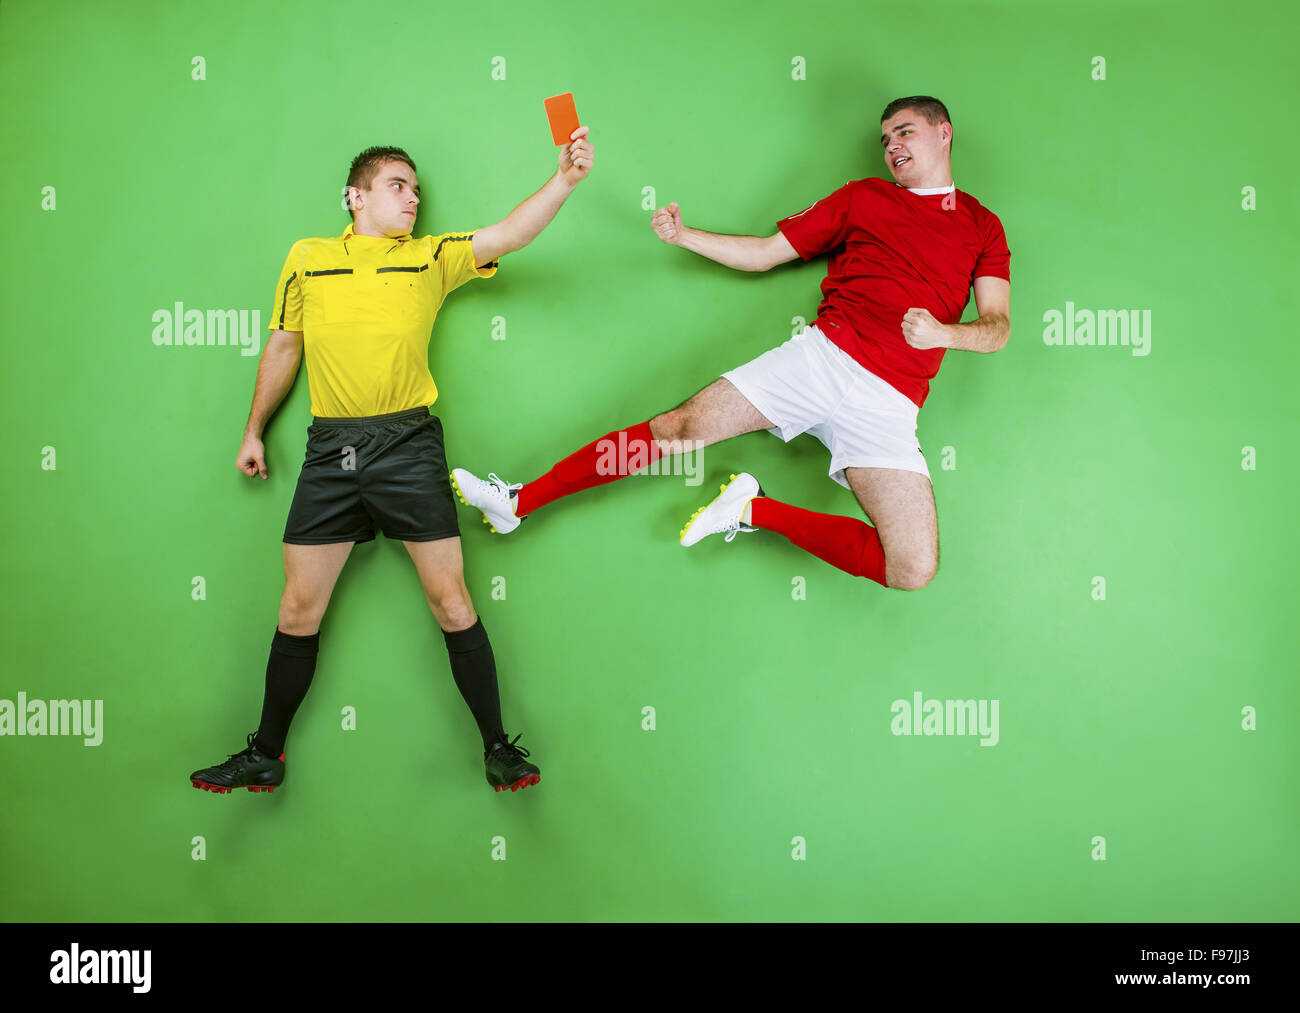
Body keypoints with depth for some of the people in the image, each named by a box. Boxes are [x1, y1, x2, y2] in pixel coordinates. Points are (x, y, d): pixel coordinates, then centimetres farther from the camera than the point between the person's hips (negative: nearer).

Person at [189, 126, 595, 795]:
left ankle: (497, 747, 12)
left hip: (408, 445, -1)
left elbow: (510, 234, -5)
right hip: (330, 448, 2)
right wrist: (253, 431, 21)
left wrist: (566, 177, -18)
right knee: (299, 609, 6)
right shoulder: (307, 258, 12)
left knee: (450, 600, -2)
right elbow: (283, 347, 19)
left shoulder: (432, 257, 9)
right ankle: (265, 757, 22)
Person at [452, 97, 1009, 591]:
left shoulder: (982, 226, 17)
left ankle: (756, 510, -1)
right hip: (820, 354, 1)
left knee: (913, 571, -17)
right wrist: (684, 236, 9)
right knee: (680, 427, -13)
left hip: (887, 404, -1)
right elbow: (765, 252, 19)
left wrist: (943, 332, -14)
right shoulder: (864, 196, 19)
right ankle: (518, 501, -1)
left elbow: (998, 325, 7)